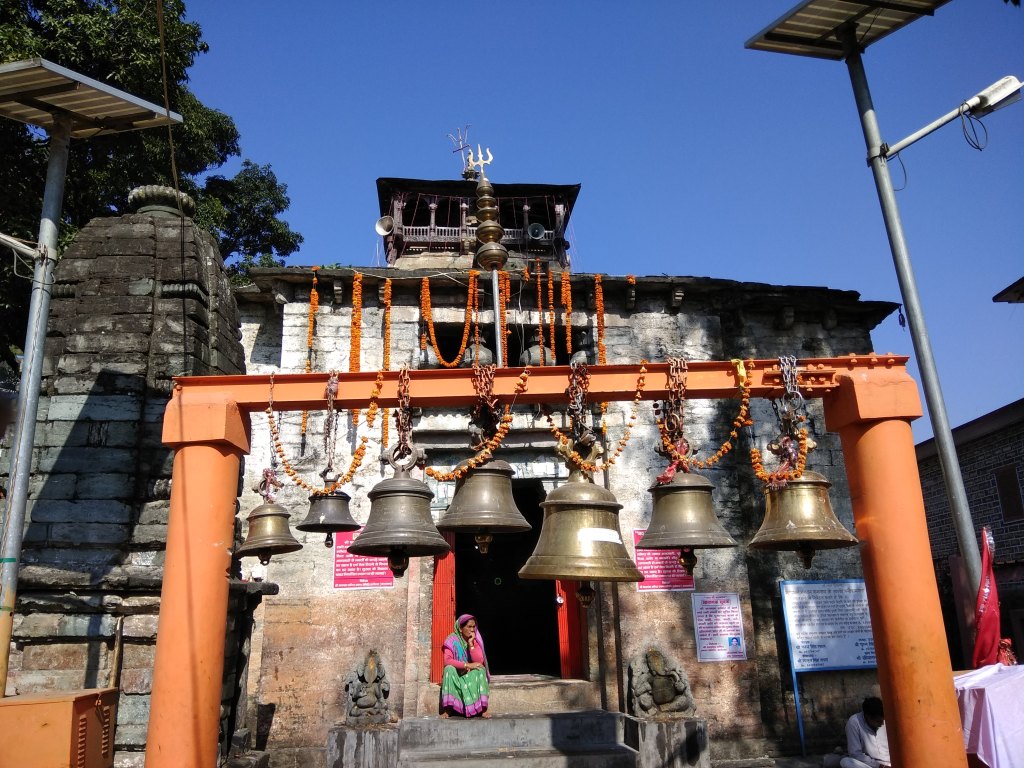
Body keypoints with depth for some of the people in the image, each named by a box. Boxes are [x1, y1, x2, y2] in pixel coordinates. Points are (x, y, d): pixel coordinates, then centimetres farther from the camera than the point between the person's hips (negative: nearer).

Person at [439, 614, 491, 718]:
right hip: (456, 675, -1)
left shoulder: (476, 640, -3)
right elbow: (447, 661, -23)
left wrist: (471, 644, -21)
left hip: (472, 675, 2)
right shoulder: (452, 640, -10)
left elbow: (479, 661, -14)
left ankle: (483, 708, -26)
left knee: (480, 669, -29)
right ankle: (447, 709, -30)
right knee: (449, 669, -32)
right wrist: (467, 665, -28)